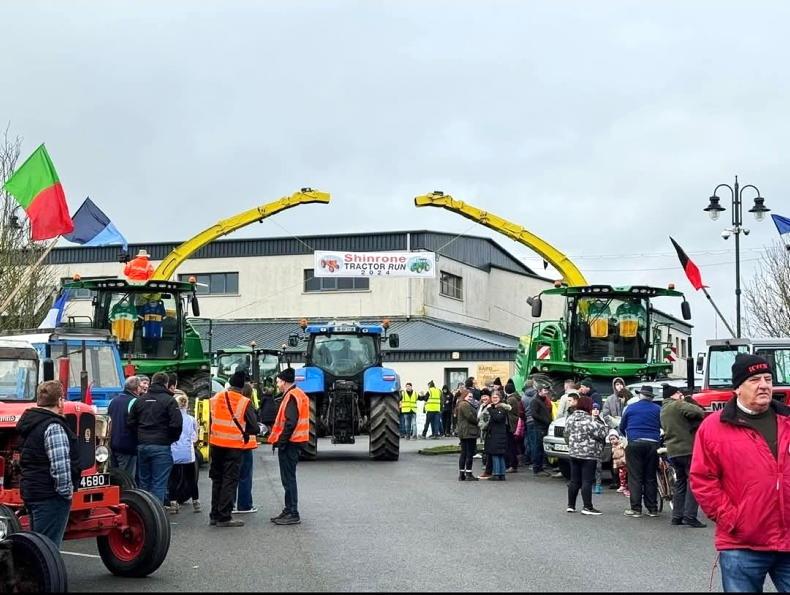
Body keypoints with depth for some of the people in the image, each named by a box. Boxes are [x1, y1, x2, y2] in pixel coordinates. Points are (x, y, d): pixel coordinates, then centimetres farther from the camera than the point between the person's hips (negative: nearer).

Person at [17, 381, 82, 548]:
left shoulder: (31, 421, 12)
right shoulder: (53, 427, -18)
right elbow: (60, 465, -25)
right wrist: (67, 491, -12)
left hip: (32, 490, 10)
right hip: (50, 496, -10)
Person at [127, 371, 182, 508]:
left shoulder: (140, 400, 10)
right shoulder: (168, 400, -7)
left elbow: (130, 423, 10)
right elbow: (176, 424, -15)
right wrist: (172, 439, 2)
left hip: (142, 445, 5)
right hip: (161, 446, -5)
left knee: (143, 481, 14)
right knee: (159, 483, -2)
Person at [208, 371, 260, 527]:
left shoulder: (215, 399, 0)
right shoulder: (245, 403, -12)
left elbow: (210, 421, 6)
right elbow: (254, 427, -9)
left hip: (216, 445, 4)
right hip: (235, 447, -4)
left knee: (217, 479, 16)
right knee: (230, 481, 2)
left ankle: (215, 515, 20)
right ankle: (224, 517, 0)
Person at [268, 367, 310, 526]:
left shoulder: (291, 396, -15)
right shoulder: (299, 395, 17)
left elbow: (290, 423, -22)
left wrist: (281, 442, -19)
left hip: (289, 443, -10)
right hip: (295, 442, 10)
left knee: (288, 479, -7)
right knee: (288, 478, 16)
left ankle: (293, 514, -5)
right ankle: (289, 511, 23)